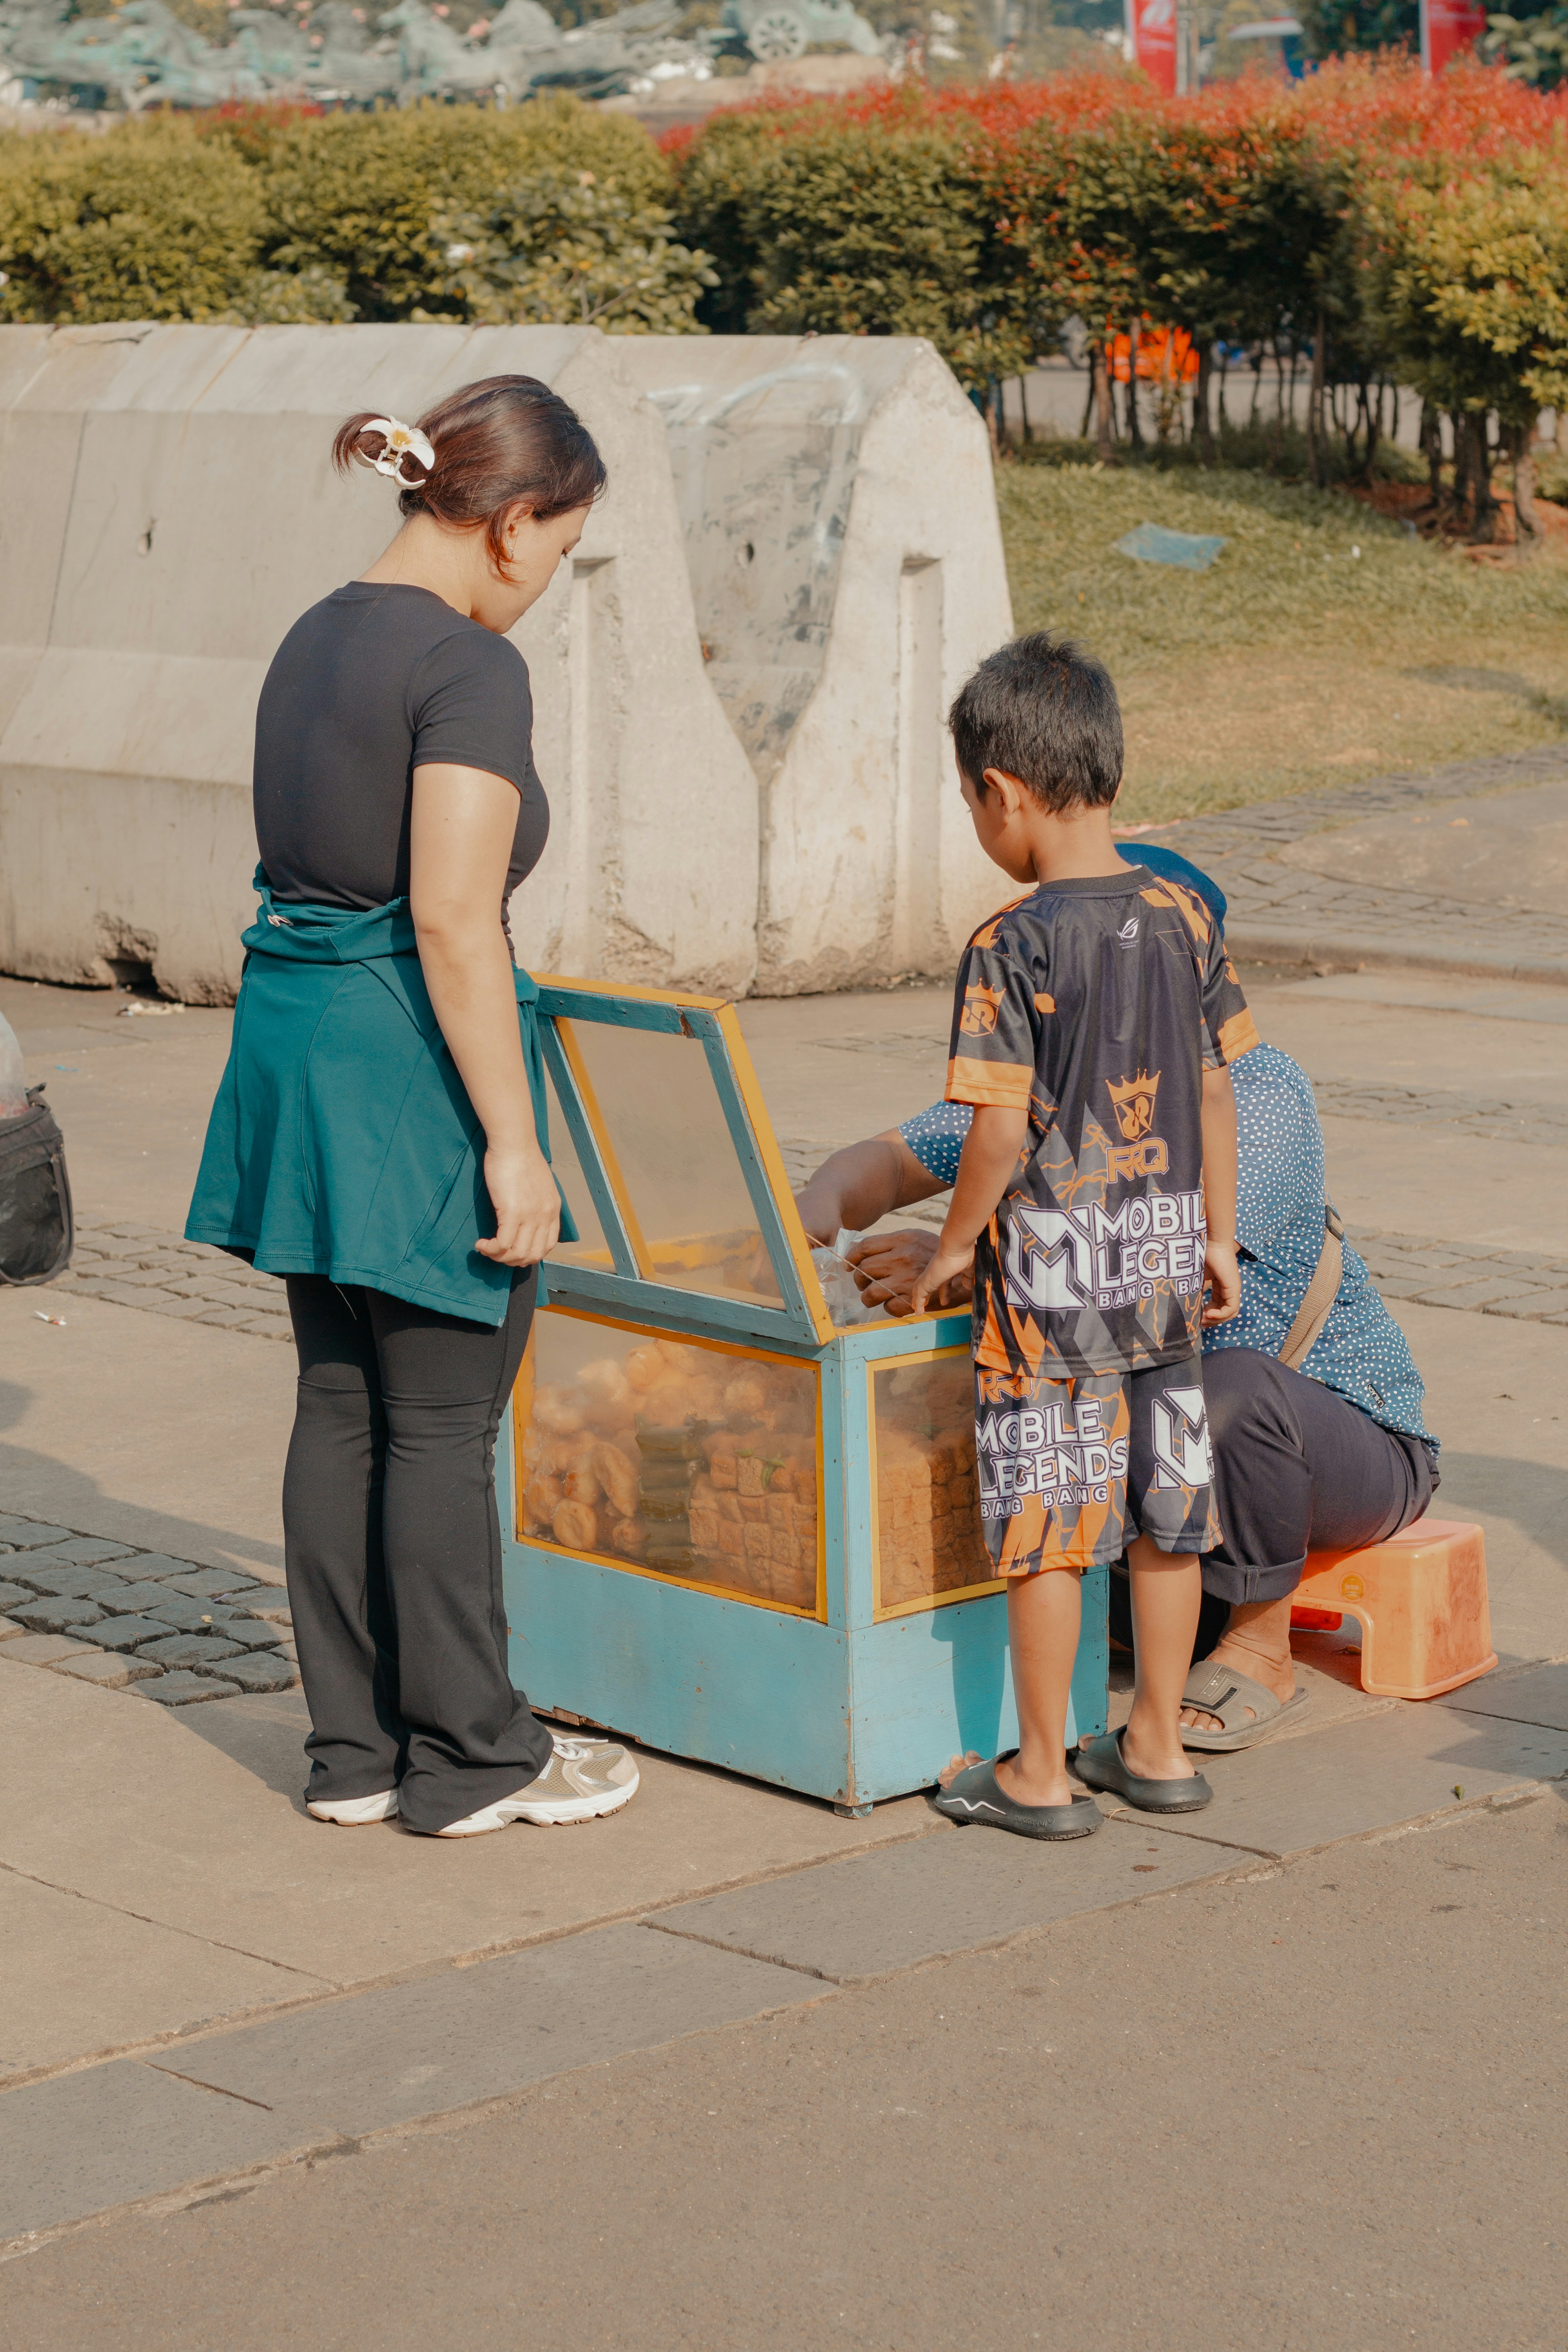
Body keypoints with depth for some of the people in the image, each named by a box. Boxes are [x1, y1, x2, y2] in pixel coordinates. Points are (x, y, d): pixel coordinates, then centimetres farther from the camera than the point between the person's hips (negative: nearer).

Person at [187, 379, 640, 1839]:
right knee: (442, 1425, 2)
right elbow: (451, 920, -22)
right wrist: (512, 1140, -19)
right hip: (414, 1063, -9)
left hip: (295, 1035, 9)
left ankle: (354, 1746, 21)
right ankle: (469, 1759, 13)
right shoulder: (469, 666, -17)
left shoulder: (317, 637, 11)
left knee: (340, 1407, 13)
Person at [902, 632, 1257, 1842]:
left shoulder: (1013, 946, -15)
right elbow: (1216, 1093, 8)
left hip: (1056, 1258, -6)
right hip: (1166, 1250, 6)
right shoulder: (1184, 918, 3)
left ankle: (1041, 1774, 10)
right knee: (1165, 1506, 13)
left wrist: (955, 1243, -1)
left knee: (1045, 1517, 3)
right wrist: (1217, 1238, 18)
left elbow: (1001, 1133, -16)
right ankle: (1159, 1747, 24)